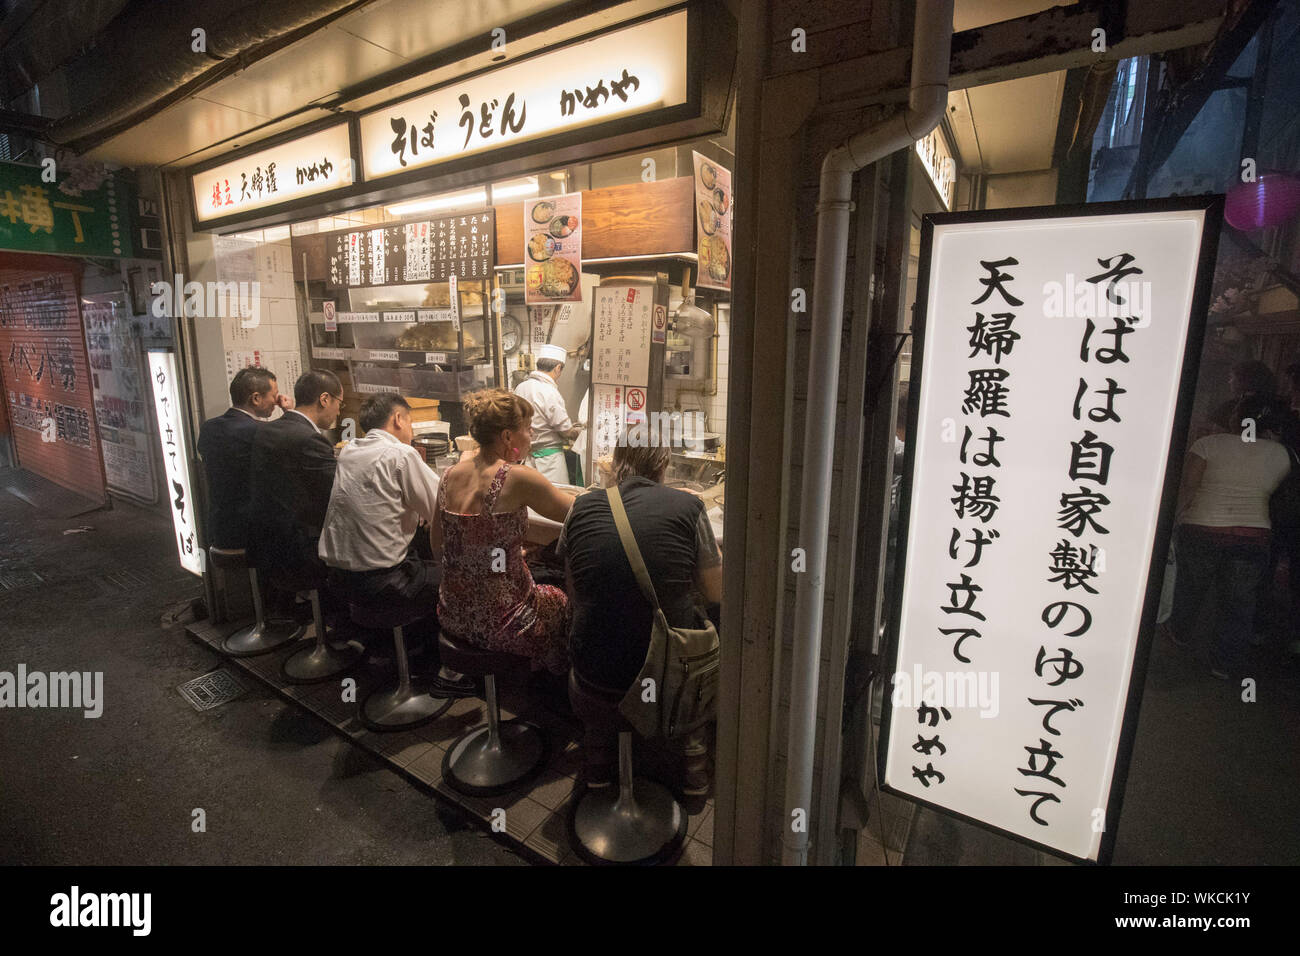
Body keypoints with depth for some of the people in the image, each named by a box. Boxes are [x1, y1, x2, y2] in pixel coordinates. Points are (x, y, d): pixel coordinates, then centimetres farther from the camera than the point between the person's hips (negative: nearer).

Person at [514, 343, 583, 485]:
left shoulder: (520, 387, 3)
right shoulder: (550, 393, -19)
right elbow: (566, 431, -15)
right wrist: (578, 430, 7)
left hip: (526, 455, 8)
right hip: (548, 456, -8)